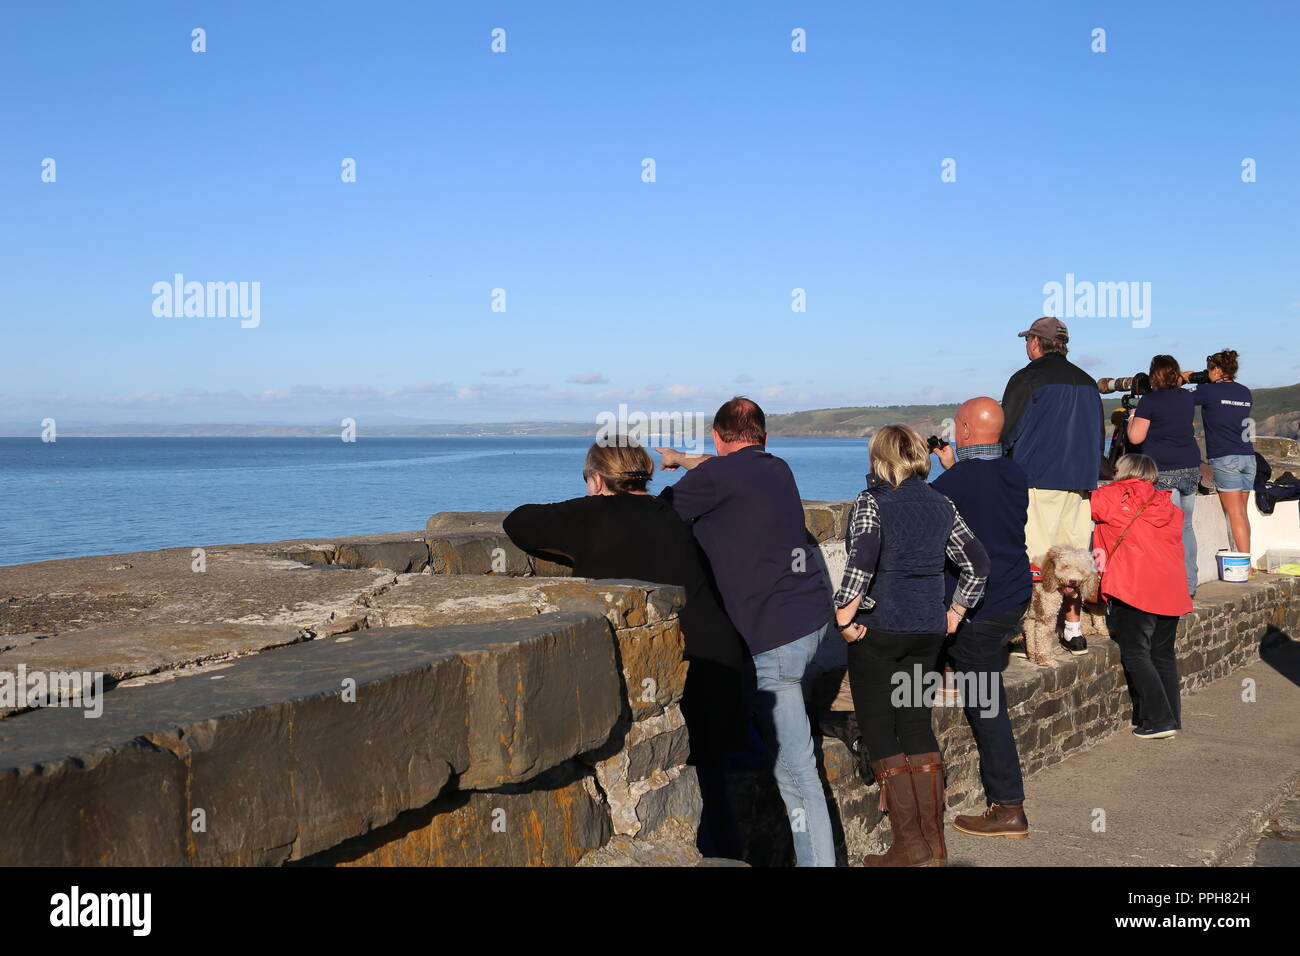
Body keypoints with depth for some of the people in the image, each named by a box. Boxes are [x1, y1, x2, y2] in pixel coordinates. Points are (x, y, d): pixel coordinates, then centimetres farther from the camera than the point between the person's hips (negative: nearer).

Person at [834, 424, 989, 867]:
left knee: (878, 730, 3)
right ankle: (934, 844, 13)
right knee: (917, 725, 12)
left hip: (878, 629, -6)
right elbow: (977, 563, 10)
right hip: (928, 629, 6)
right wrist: (955, 611, 16)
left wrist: (843, 617, -16)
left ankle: (910, 843, 1)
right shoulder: (942, 505, 8)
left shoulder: (871, 502, -9)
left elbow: (861, 561, -23)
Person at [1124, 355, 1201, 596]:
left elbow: (1135, 437, -11)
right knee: (1186, 527, 13)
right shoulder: (1188, 398, 11)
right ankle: (1190, 585, 16)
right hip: (1191, 468, 6)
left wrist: (1132, 417, 8)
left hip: (1163, 472, -6)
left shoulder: (1150, 401, -7)